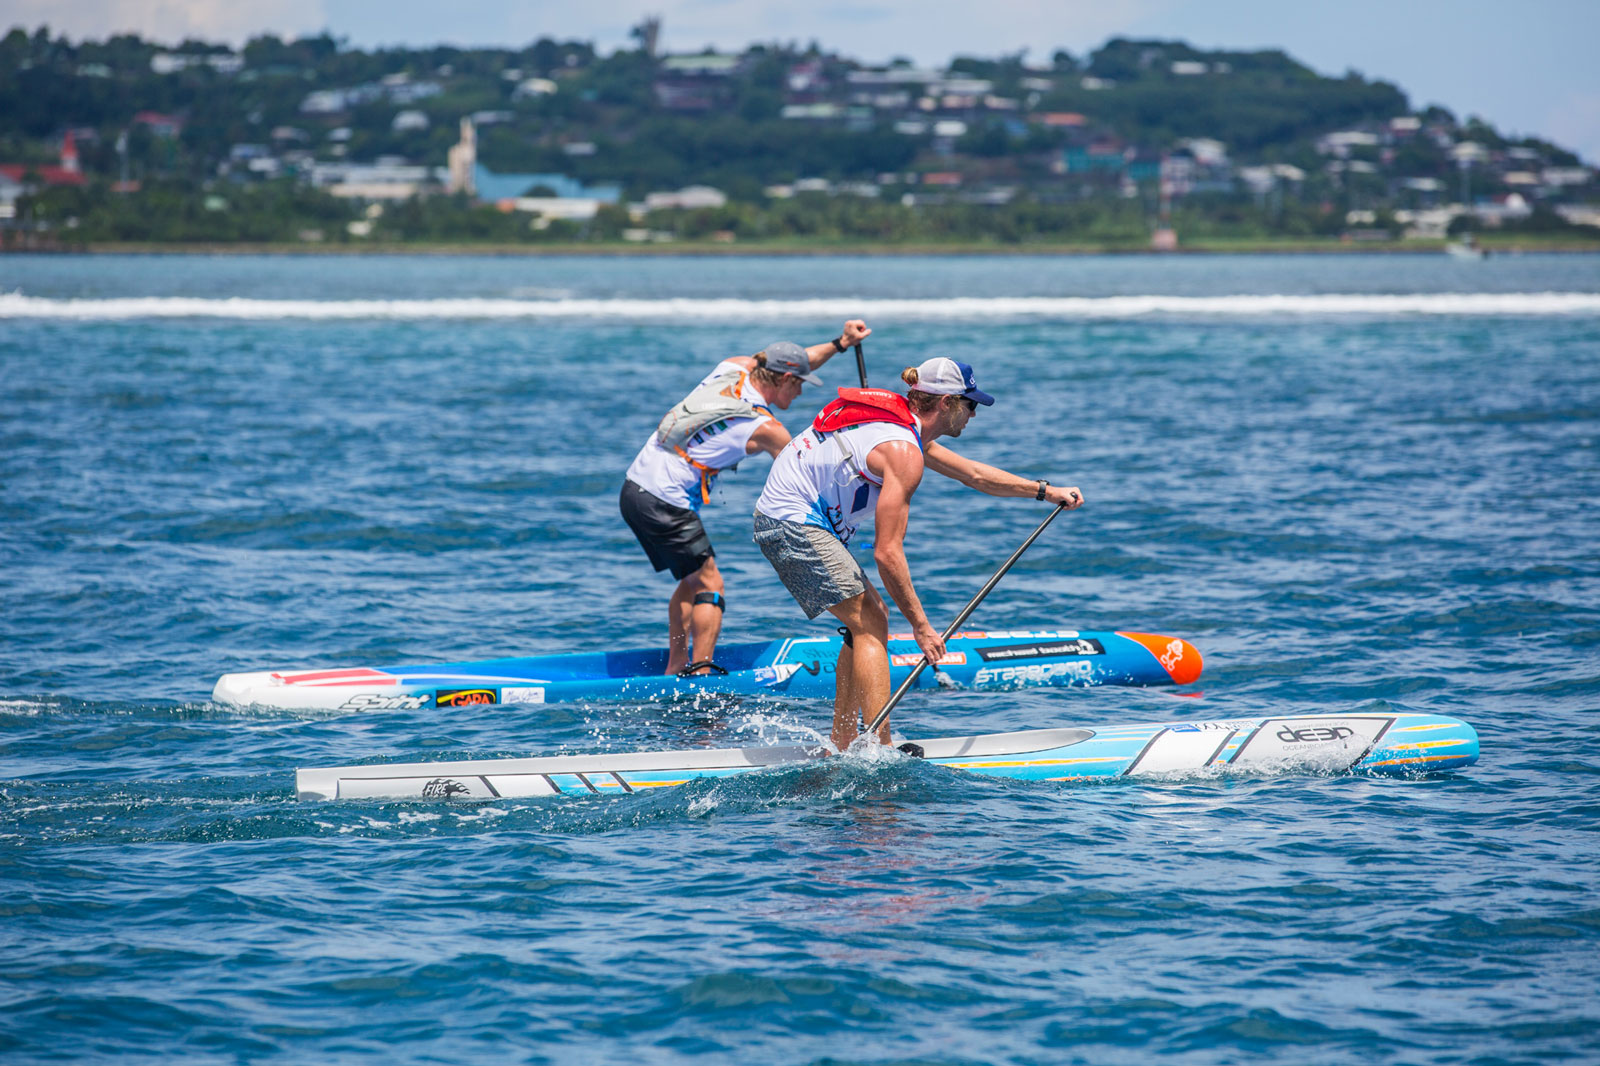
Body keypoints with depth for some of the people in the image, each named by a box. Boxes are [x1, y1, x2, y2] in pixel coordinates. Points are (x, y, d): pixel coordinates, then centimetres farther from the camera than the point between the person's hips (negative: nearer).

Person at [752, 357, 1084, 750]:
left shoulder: (905, 426, 13)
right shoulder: (905, 452, -19)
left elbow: (973, 474, 26)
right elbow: (887, 554, -22)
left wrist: (1046, 491, 29)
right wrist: (921, 626, -17)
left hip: (779, 517, 10)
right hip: (795, 523, -10)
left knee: (869, 619, 13)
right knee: (870, 624, -11)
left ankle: (841, 745, 15)